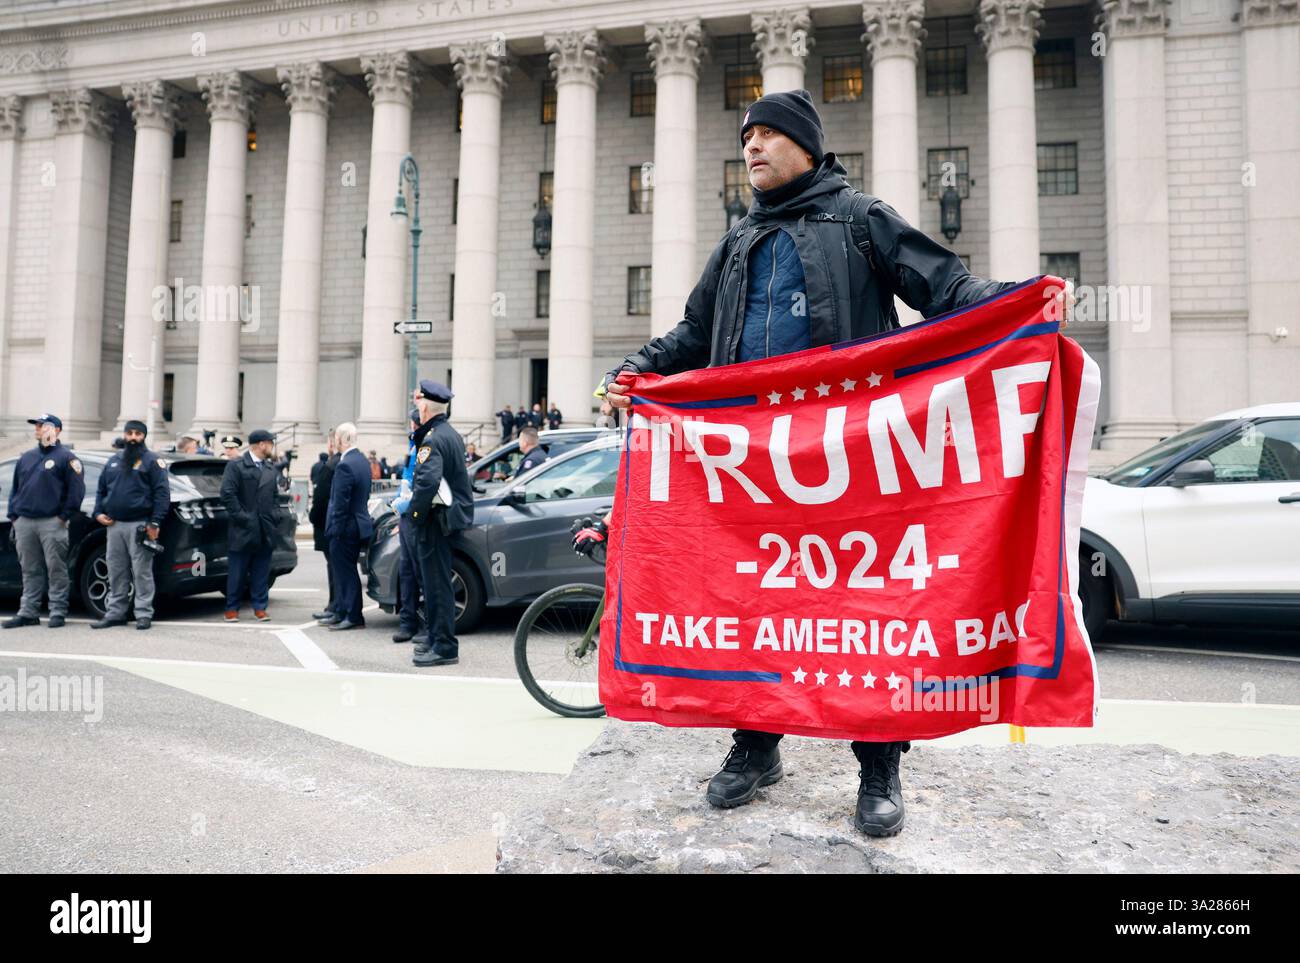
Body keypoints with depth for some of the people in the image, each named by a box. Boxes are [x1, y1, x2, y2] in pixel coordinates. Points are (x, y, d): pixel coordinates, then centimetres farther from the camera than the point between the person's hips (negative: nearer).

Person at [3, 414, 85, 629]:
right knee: (30, 571, 10)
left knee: (56, 569, -4)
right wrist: (14, 516, 12)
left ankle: (58, 612, 0)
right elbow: (15, 488, 22)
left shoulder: (66, 457, -1)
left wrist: (64, 516, -10)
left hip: (51, 523, -6)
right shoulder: (27, 457, 19)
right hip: (24, 523, 6)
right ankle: (28, 612, 15)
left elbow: (76, 490, -7)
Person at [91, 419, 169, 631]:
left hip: (139, 525, -6)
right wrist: (98, 513, 9)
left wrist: (155, 523, -16)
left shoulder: (152, 461, -2)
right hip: (114, 525, 6)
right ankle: (115, 613, 18)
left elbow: (162, 493, -9)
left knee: (142, 573, -4)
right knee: (116, 573, 10)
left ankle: (144, 614, 0)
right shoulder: (113, 461, 17)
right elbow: (101, 489, 24)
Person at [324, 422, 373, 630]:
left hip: (345, 527, -9)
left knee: (346, 572, -1)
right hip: (359, 522, 9)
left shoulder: (344, 465, -20)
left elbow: (340, 503, -20)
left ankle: (353, 616, 4)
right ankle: (342, 613, 23)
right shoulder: (362, 461, 9)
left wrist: (334, 529, -15)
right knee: (346, 571, 16)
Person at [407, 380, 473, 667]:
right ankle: (436, 638, 27)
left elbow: (428, 481, -29)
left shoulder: (433, 440, -17)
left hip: (436, 520, -10)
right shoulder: (452, 435, 15)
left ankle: (444, 647, -3)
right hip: (452, 514, 10)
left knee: (437, 583, -6)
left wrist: (415, 513, -17)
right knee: (436, 581, 18)